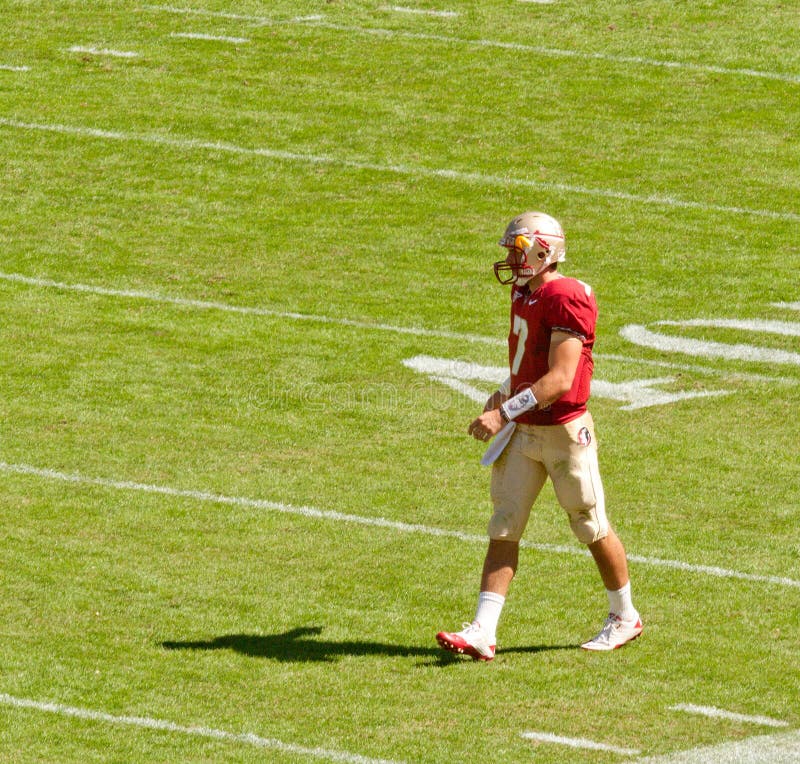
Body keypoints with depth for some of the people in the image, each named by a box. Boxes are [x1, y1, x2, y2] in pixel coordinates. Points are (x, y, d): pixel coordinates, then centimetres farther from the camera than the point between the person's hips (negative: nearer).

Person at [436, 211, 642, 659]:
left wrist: (504, 413, -28)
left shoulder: (567, 299, -20)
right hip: (523, 432, 8)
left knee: (592, 528, 8)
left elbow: (560, 379, -26)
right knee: (504, 529, 0)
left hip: (564, 431, -8)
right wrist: (506, 393, 13)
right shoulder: (524, 292, 9)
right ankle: (482, 634, -4)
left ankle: (625, 618, 26)